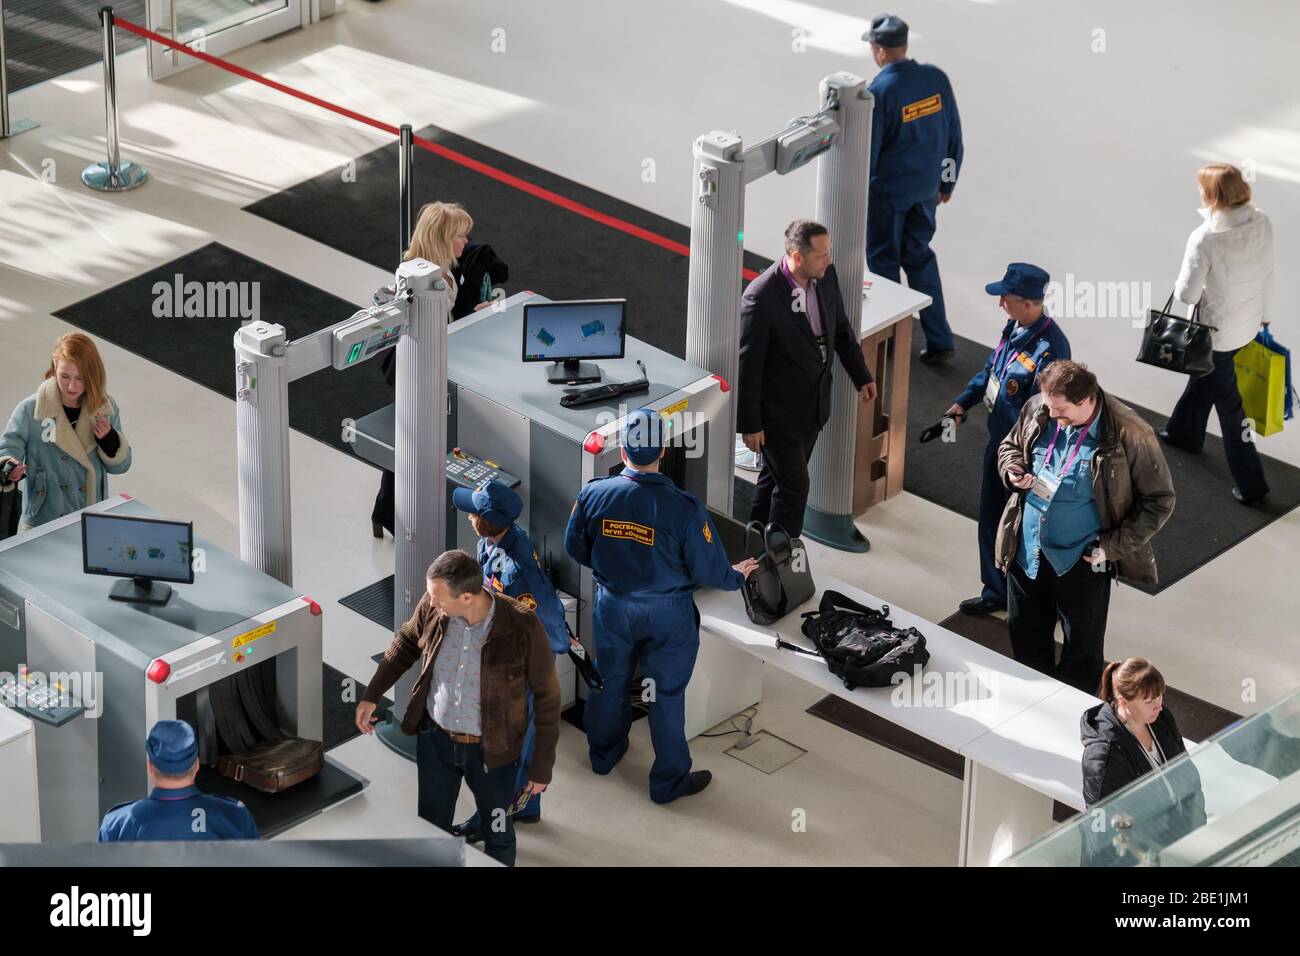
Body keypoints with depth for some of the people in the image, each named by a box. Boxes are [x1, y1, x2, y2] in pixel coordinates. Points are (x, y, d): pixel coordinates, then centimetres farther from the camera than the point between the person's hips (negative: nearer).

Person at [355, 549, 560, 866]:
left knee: (498, 838, 16)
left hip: (492, 750, -3)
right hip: (435, 739, 3)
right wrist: (371, 695, 7)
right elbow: (408, 642, 7)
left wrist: (542, 766, -11)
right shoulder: (433, 607, -17)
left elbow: (547, 697, -15)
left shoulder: (524, 628, -28)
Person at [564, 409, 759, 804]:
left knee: (610, 680, 25)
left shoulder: (593, 494, -18)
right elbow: (709, 570, -16)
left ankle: (604, 753, 48)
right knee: (666, 695, 14)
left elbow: (574, 548, -1)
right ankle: (669, 781, 27)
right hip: (667, 614, -3)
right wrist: (737, 576, 7)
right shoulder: (683, 508, -27)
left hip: (613, 605, 3)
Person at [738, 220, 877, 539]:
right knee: (794, 485, -2)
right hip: (779, 410, -7)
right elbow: (748, 364, -20)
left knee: (776, 475, 22)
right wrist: (749, 423, -15)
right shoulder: (761, 296, -28)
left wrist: (862, 376, 19)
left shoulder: (826, 276, -8)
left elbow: (842, 328, 11)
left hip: (814, 403, 7)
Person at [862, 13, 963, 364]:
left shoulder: (878, 92, -22)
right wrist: (948, 181, 15)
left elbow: (867, 151, -16)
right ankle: (938, 339, 16)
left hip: (887, 191, -6)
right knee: (920, 256, 20)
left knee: (882, 259, 14)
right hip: (927, 187, 6)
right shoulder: (936, 78, -6)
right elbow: (953, 135, 2)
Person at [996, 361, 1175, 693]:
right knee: (1025, 631, 21)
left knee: (1082, 647, 11)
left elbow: (1159, 500, -12)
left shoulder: (1129, 435, -22)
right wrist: (1013, 471, -11)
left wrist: (1114, 546, -18)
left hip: (1082, 559, -5)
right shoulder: (1037, 409, -8)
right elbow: (1010, 446, 13)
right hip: (1027, 549, 5)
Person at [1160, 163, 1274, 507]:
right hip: (1249, 323, 7)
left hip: (1218, 330, -7)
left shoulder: (1205, 239, -30)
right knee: (1202, 375, 32)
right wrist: (1264, 315, 15)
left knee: (1228, 404, 8)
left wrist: (1182, 283, 0)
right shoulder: (1262, 225, -12)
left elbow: (1187, 294, -24)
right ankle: (1185, 432, 57)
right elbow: (1266, 274, 1)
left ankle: (1251, 485, 14)